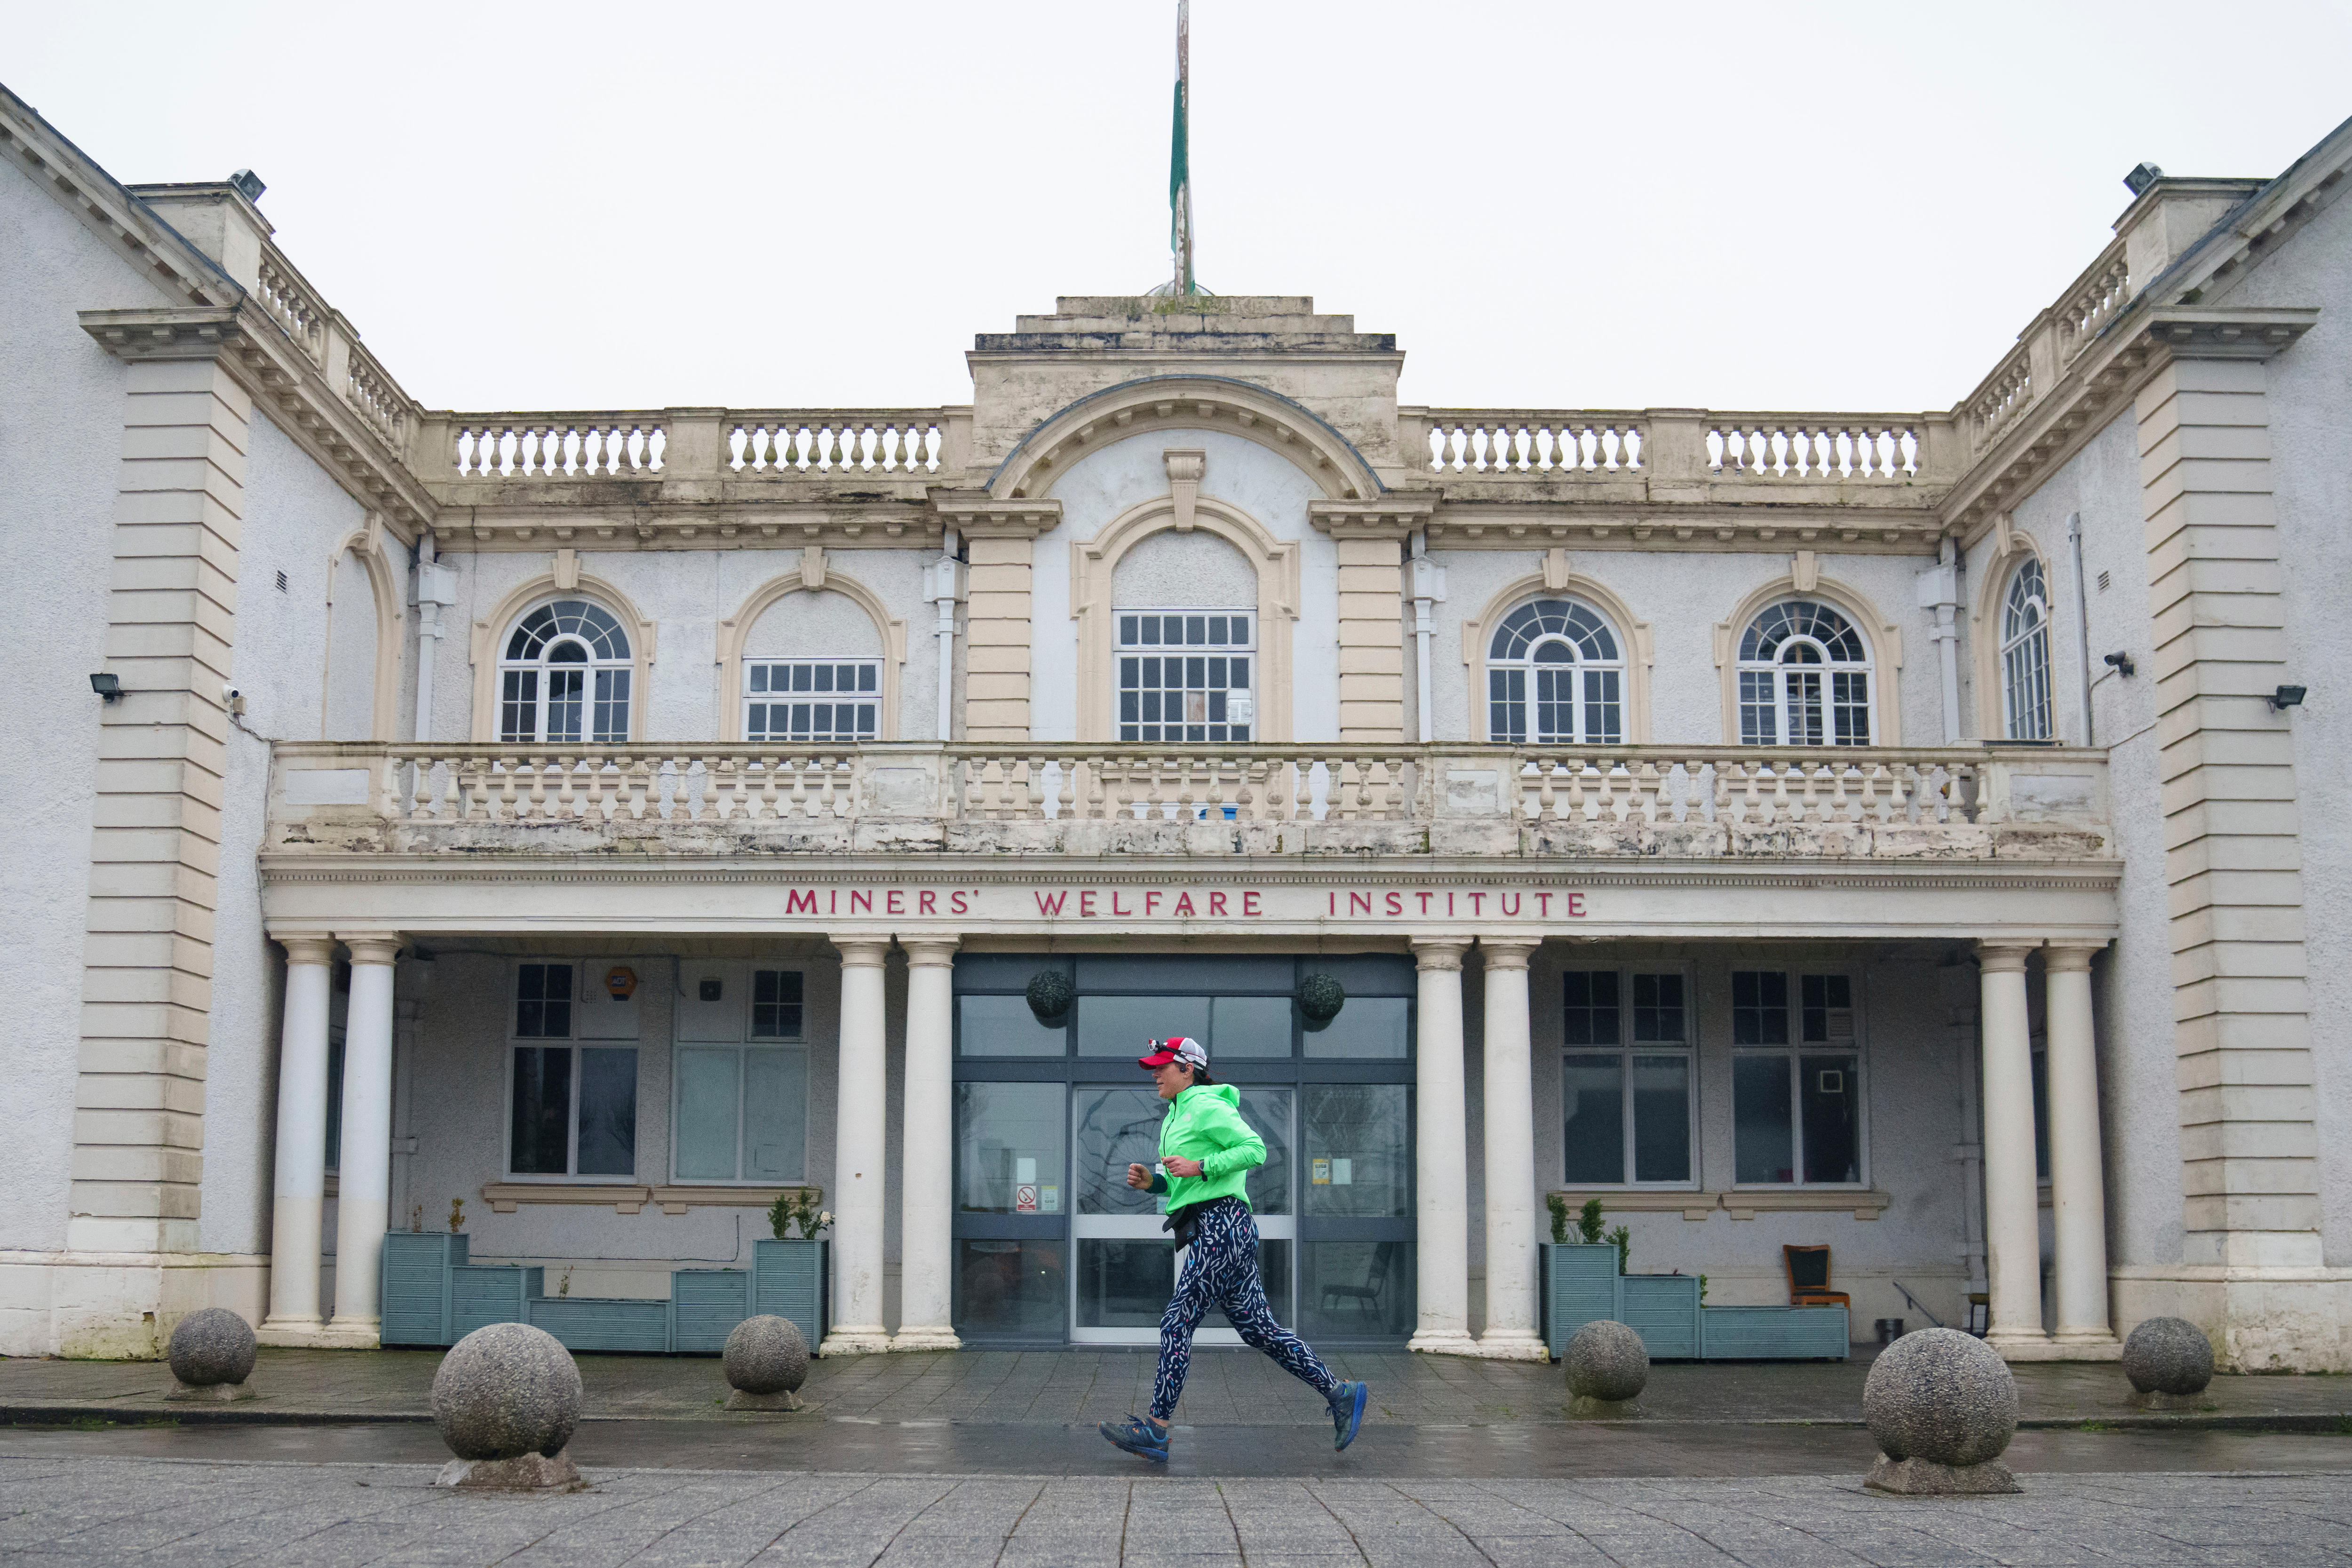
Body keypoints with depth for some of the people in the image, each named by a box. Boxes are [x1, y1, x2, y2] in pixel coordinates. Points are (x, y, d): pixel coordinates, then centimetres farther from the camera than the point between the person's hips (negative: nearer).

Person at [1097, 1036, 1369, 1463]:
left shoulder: (1206, 1105, -7)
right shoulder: (1175, 1116, 22)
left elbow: (1255, 1149, -16)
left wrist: (1199, 1167, -19)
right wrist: (1153, 1182, 10)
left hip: (1221, 1224, -10)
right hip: (1208, 1230, 10)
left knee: (1177, 1322, -10)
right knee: (1259, 1328, 8)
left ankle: (1156, 1428, -9)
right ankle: (1339, 1394, 11)